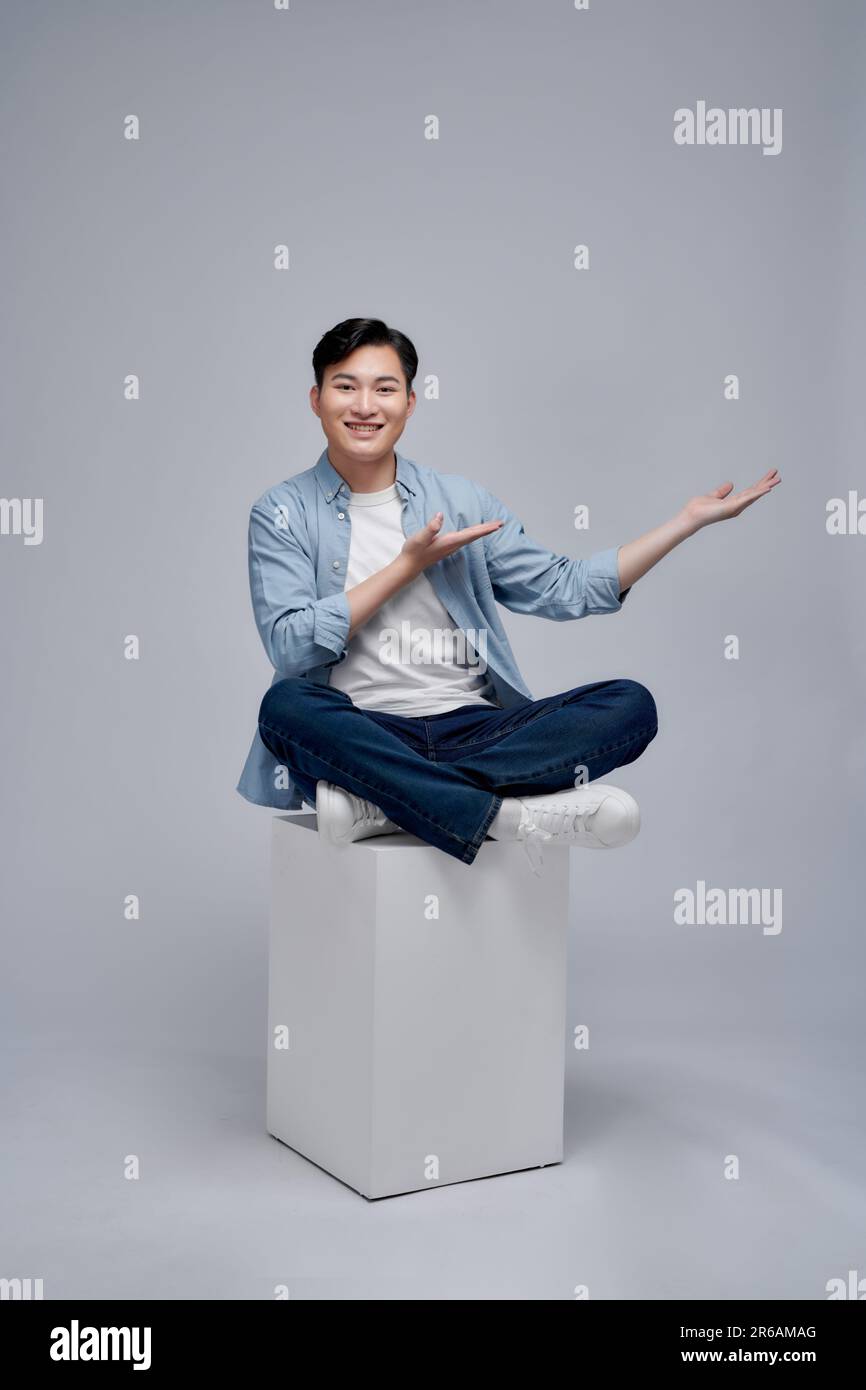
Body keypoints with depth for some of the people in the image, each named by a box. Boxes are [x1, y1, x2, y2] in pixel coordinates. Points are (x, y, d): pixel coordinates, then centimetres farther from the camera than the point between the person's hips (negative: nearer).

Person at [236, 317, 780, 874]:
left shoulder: (463, 498, 14)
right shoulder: (283, 512, 5)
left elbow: (564, 588, 11)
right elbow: (290, 645, -7)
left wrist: (690, 519, 8)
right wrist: (408, 565, -7)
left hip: (475, 729, 3)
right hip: (360, 737, -3)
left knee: (630, 704, -20)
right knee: (286, 705, -35)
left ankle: (383, 801, -29)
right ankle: (512, 814, -32)